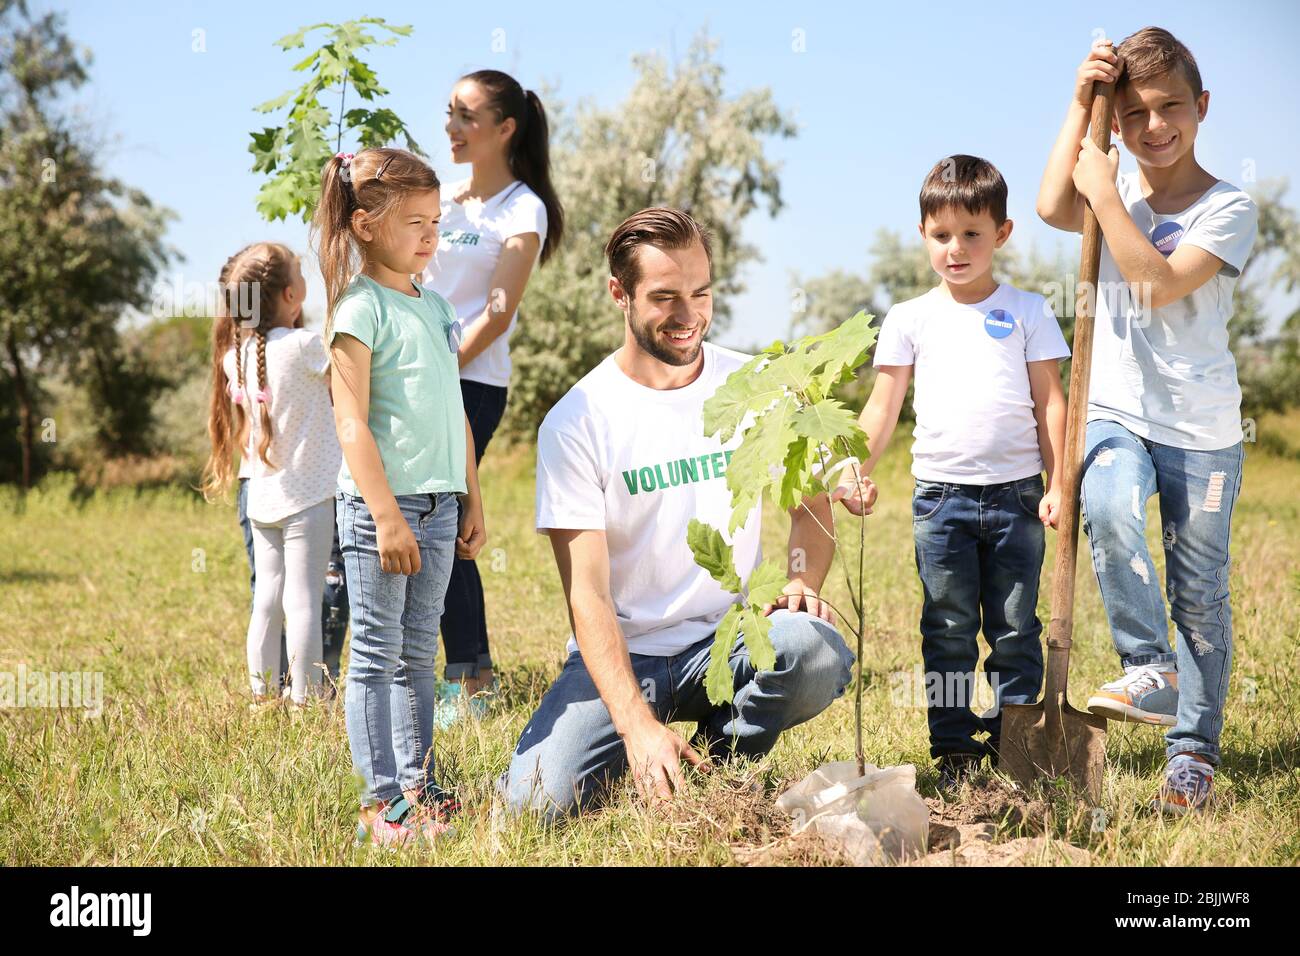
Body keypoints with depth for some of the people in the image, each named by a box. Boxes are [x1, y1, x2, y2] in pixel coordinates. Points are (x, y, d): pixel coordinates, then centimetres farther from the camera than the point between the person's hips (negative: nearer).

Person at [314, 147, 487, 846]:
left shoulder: (435, 307, 14)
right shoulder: (361, 308, -9)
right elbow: (351, 424, -14)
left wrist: (472, 501, 17)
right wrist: (386, 516, -19)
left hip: (438, 505, 7)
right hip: (380, 504, -7)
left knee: (418, 654, 12)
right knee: (376, 655, -1)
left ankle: (419, 785, 19)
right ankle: (380, 800, 3)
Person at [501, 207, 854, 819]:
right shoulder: (577, 421, -8)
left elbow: (811, 505, 11)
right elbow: (587, 590, -12)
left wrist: (801, 582, -14)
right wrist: (638, 724, -25)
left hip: (733, 637, 2)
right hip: (624, 653, -2)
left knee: (817, 652, -32)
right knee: (539, 799, -24)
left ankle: (717, 757, 0)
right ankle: (645, 756, 11)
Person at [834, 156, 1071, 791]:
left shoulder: (1027, 312, 7)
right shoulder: (910, 319, 8)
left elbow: (1050, 403, 6)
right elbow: (883, 408, 6)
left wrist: (1057, 484, -1)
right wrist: (855, 472, -9)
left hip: (1016, 493, 0)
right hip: (940, 494, 0)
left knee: (1015, 630, 4)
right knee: (948, 632, 3)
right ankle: (954, 746, 10)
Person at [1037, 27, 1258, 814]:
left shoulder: (1229, 208, -5)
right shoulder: (1115, 193, 8)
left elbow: (1159, 283, -20)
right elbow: (1053, 208, -13)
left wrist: (1106, 194, -17)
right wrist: (1080, 108, -13)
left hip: (1201, 430, -2)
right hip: (1117, 415, 2)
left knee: (1201, 592, 3)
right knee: (1109, 509, -31)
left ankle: (1193, 753, 15)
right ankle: (1153, 670, -16)